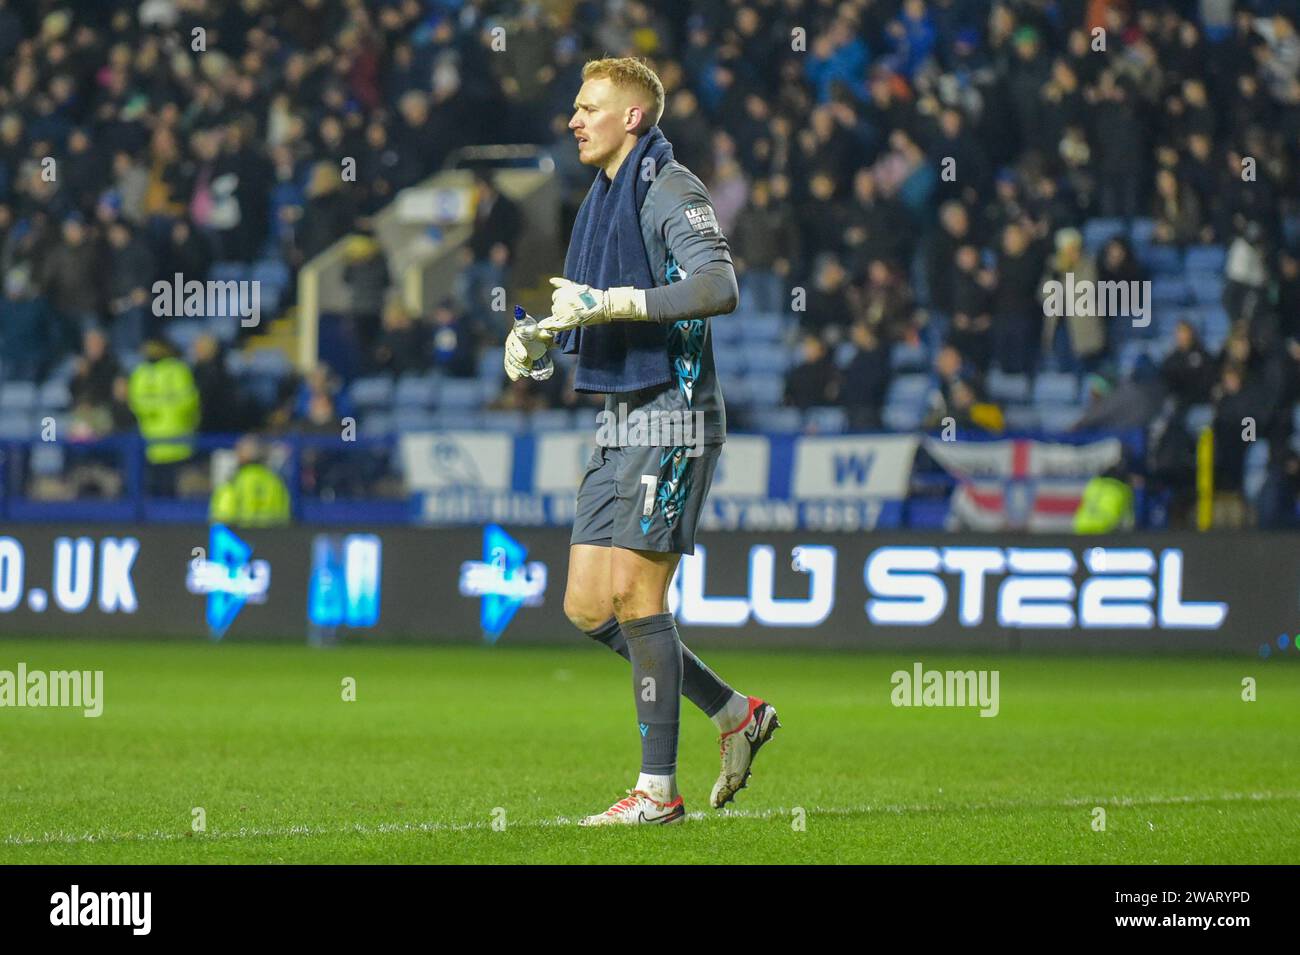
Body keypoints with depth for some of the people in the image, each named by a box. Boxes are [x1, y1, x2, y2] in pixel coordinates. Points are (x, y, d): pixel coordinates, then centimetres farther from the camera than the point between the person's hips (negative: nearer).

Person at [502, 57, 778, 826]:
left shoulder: (671, 190, -10)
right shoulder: (605, 198, 18)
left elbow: (720, 287, -25)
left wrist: (609, 303, -26)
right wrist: (539, 337, 11)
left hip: (672, 415, -9)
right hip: (622, 420, 9)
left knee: (636, 594, -11)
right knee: (587, 607, 6)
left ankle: (659, 790, -6)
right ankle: (738, 713, 18)